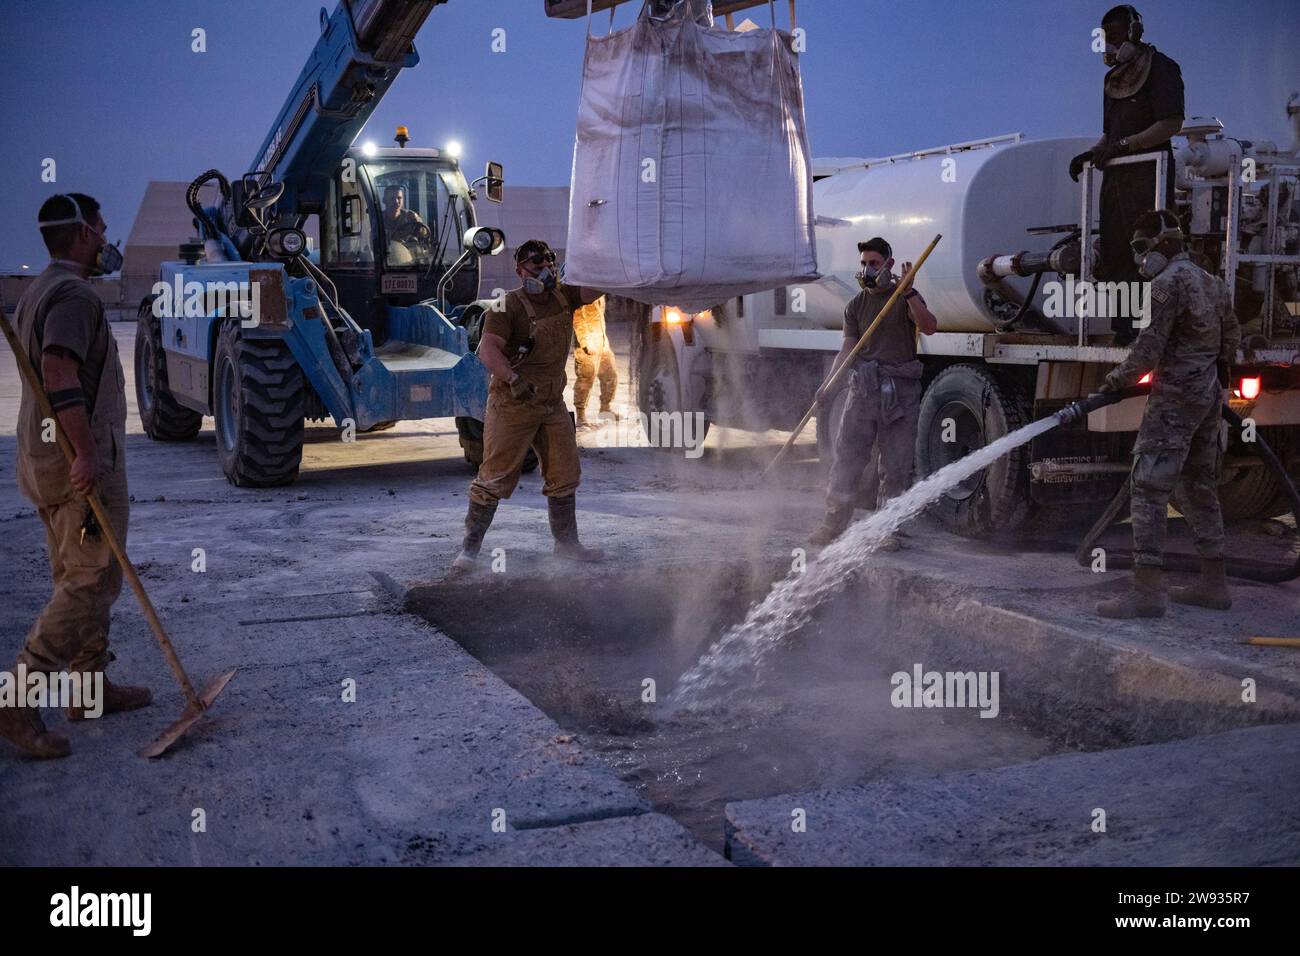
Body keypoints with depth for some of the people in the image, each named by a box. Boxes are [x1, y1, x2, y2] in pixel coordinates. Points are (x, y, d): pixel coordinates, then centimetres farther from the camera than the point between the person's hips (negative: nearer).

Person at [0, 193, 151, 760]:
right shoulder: (74, 295, -16)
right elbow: (60, 372, -29)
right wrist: (86, 454, -32)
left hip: (46, 460, 11)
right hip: (81, 463, -11)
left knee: (76, 579, 15)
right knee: (93, 581, -8)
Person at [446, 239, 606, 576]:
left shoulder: (563, 296, 7)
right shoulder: (509, 305, -14)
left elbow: (594, 288, -2)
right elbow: (488, 348, -23)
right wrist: (514, 380, -35)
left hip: (553, 403, 6)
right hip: (512, 405, -6)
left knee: (565, 476, 11)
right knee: (495, 477, -3)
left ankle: (566, 543, 24)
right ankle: (469, 549, 6)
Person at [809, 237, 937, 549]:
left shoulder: (905, 298, 4)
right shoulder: (856, 306, 14)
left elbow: (930, 327, -14)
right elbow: (847, 350, 8)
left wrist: (908, 293, -24)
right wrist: (828, 388, -4)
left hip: (901, 391, -3)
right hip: (864, 387, 3)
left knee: (896, 465, 1)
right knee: (847, 457, -1)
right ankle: (834, 521, 8)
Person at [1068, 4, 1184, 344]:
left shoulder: (1160, 68, -3)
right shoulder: (1114, 77, 21)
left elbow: (1172, 123, -13)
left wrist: (1124, 145, -20)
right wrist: (1093, 153, 5)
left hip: (1148, 172, -8)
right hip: (1116, 175, 8)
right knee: (1114, 250, 4)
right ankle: (1123, 328, 6)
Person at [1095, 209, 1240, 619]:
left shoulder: (1168, 282, -13)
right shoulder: (1211, 282, 16)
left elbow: (1150, 347, -17)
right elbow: (1231, 335, 25)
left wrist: (1118, 378, -3)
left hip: (1176, 396, -10)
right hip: (1209, 394, 10)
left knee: (1148, 487, -11)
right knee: (1199, 487, 16)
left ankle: (1146, 590, -16)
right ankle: (1214, 584, 21)